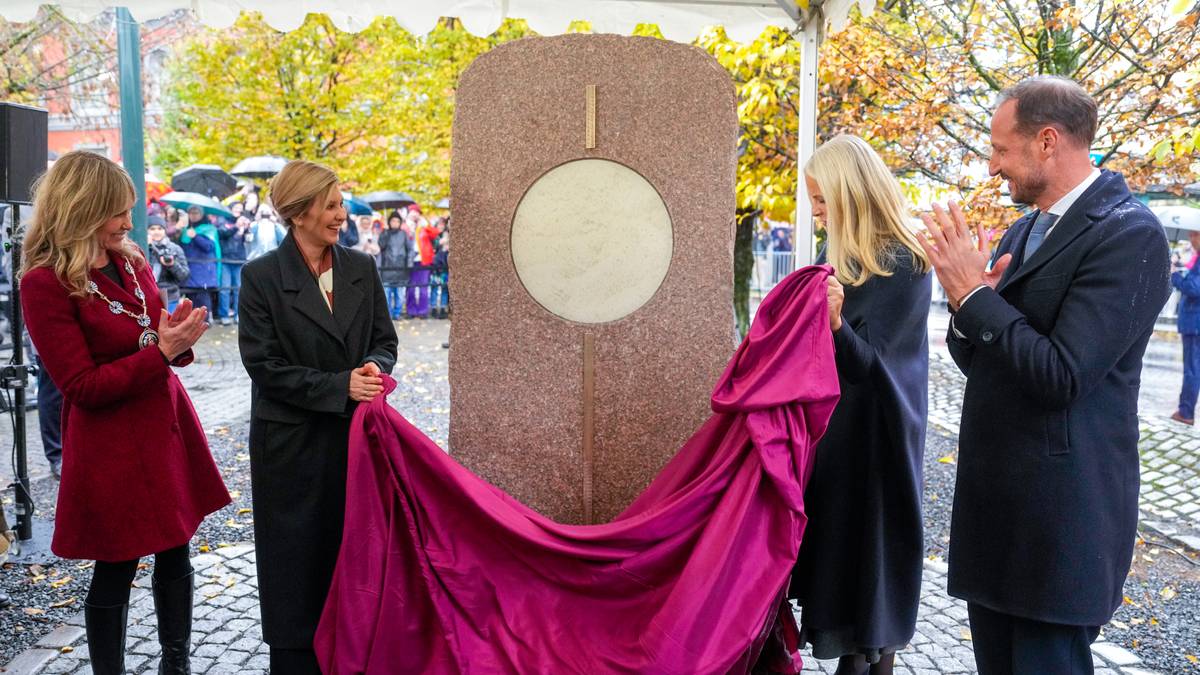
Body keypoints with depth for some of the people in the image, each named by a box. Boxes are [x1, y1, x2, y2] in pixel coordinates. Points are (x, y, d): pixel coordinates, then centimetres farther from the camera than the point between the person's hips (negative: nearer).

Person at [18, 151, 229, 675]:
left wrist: (179, 339, -7)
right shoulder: (46, 284, -15)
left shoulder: (130, 262, 5)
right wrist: (162, 351, -22)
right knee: (115, 571, 8)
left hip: (168, 430, 7)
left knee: (175, 555, 14)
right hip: (112, 450, -6)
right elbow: (83, 387, -16)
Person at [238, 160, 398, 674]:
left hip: (354, 434, 3)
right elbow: (263, 364, -10)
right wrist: (340, 385, -17)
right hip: (291, 442, -3)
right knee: (298, 555, 7)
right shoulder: (261, 276, -7)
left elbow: (385, 340, 10)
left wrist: (374, 366, -13)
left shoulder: (362, 268, 5)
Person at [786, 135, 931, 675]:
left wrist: (836, 323, -39)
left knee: (866, 546, 2)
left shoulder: (902, 265, -16)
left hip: (872, 433, -8)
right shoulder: (839, 253, 8)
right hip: (831, 424, 8)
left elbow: (867, 361, -22)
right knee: (837, 538, 14)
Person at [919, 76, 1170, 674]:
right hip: (993, 501, 8)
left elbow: (1062, 376, -23)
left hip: (1059, 513, -8)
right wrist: (969, 299, -8)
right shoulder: (1022, 232, 11)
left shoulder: (1128, 233, -15)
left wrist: (974, 294, -16)